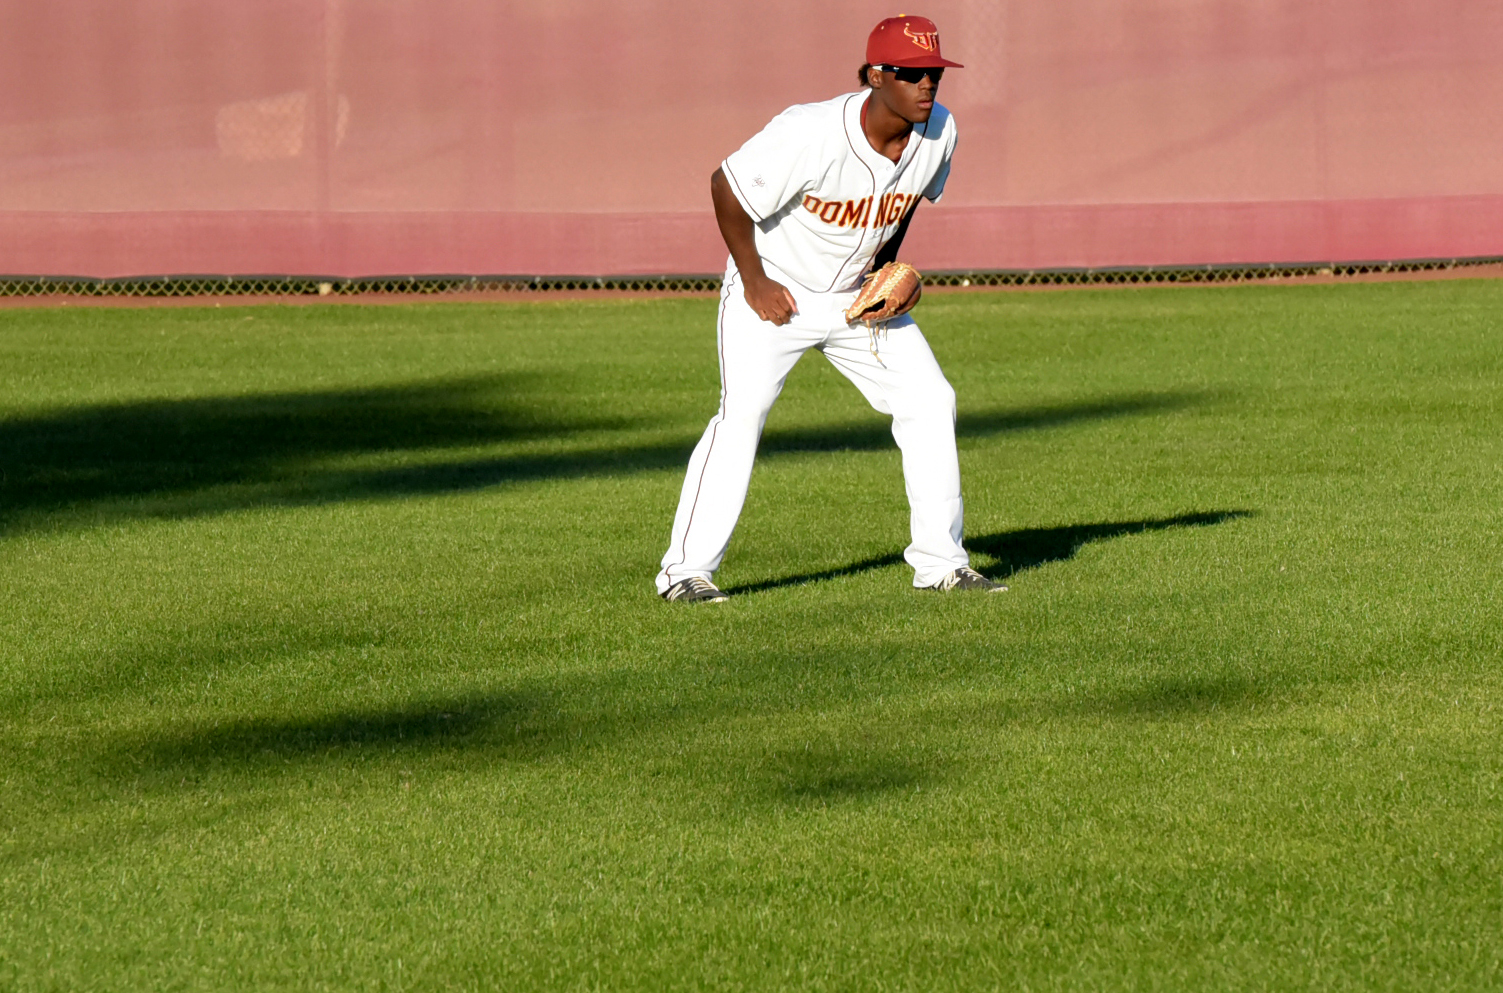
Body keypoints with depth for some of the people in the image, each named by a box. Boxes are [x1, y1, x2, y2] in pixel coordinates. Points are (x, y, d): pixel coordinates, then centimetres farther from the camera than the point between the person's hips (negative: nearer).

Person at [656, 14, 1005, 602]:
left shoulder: (938, 133, -12)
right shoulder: (812, 136, -32)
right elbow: (727, 186, -21)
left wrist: (886, 268, 2)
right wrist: (754, 283, -16)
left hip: (858, 296, 6)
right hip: (772, 293, -6)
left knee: (929, 400, -1)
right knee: (743, 412, -19)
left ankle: (940, 563, 8)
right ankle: (685, 570, -14)